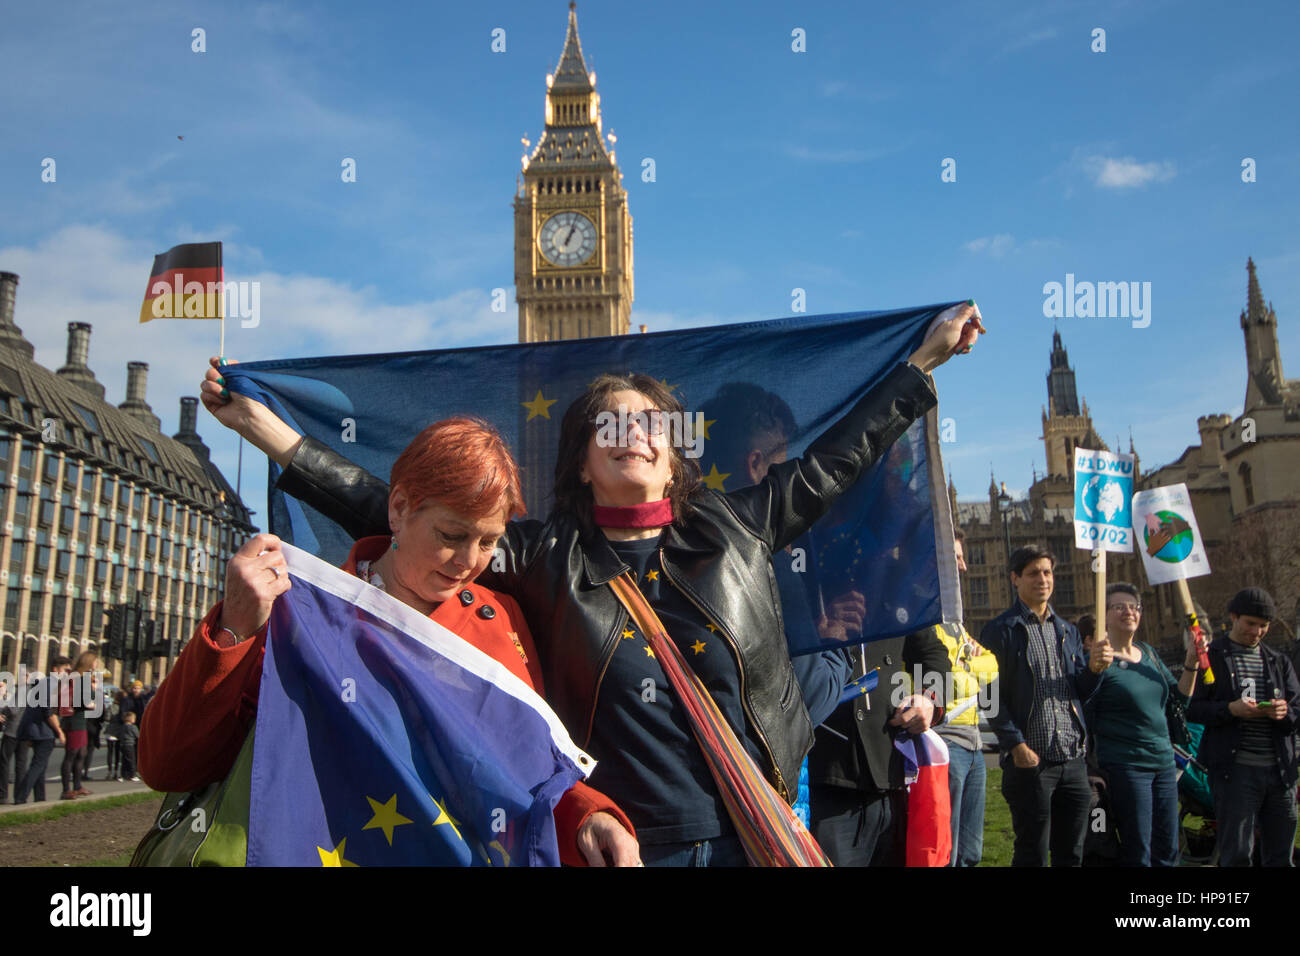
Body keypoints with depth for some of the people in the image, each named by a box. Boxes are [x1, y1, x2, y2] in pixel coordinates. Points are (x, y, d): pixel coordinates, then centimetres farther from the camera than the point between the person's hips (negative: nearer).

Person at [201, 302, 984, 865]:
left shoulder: (735, 531, 3)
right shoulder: (546, 558, -2)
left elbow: (833, 459, 10)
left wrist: (926, 360, 15)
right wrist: (273, 432, -7)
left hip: (753, 838, 2)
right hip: (622, 845, -1)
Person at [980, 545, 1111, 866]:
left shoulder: (1067, 631, 17)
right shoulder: (1001, 630, -3)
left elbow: (1079, 694, 16)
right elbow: (993, 695, -10)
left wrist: (1094, 668, -4)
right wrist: (1016, 746, -17)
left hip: (1073, 759, 6)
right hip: (1030, 760, -6)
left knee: (1071, 853, 11)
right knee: (1032, 855, 1)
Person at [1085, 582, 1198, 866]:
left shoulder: (1148, 653, 12)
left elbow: (1180, 697, 17)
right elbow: (1085, 714, -15)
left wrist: (1191, 663, 2)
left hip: (1164, 760, 7)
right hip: (1124, 766, -7)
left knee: (1168, 851, 12)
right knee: (1138, 854, -3)